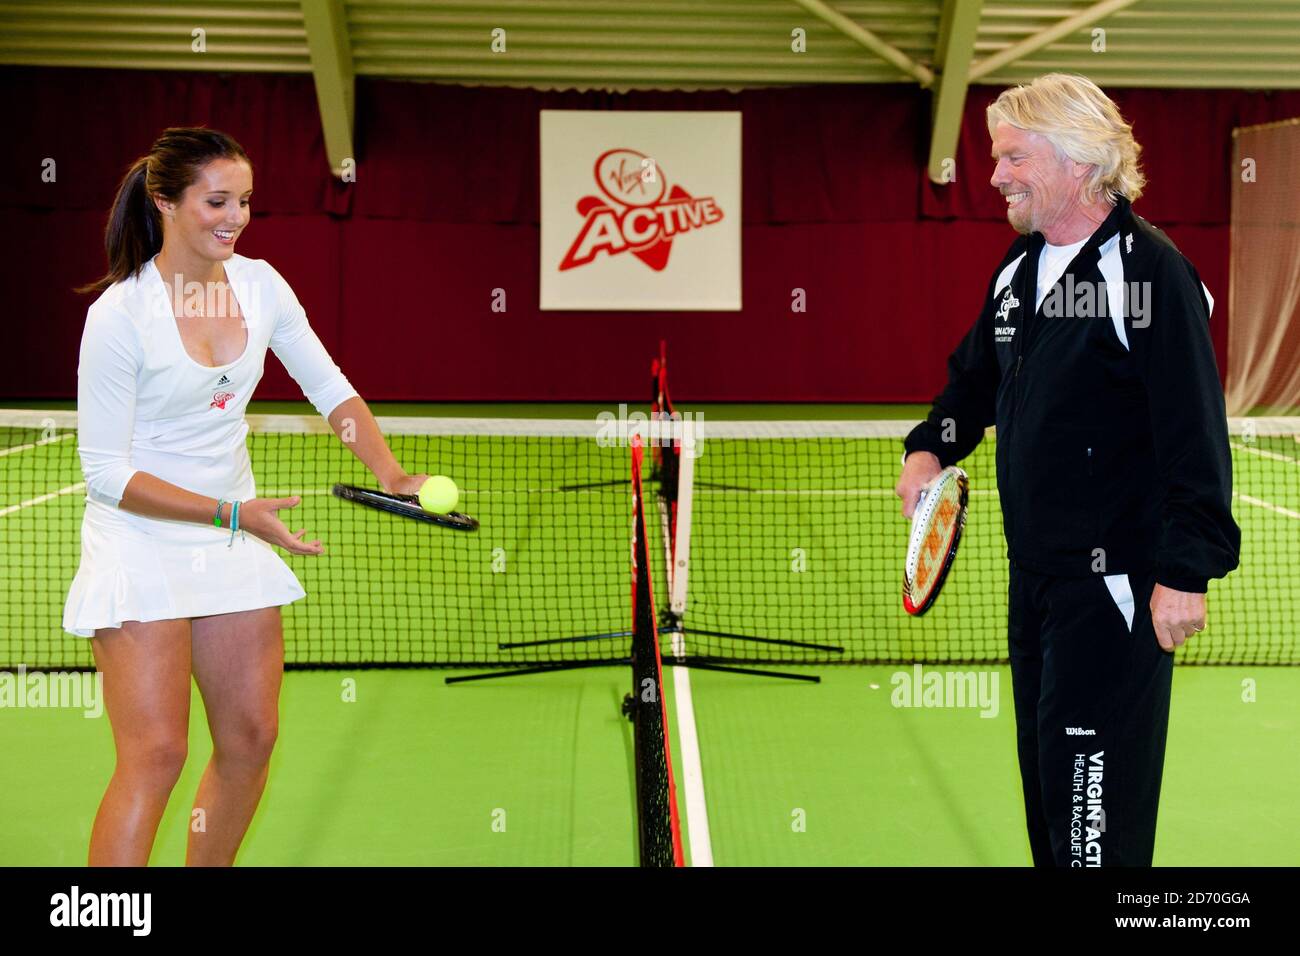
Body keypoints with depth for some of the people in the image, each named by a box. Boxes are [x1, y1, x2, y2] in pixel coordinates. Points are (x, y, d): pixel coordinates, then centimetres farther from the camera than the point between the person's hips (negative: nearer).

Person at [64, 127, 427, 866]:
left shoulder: (259, 285, -2)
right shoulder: (119, 314, -19)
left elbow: (331, 388, 6)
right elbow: (106, 473, -17)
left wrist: (392, 474, -11)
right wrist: (232, 513, -25)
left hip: (236, 542, 6)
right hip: (141, 546, -6)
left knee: (252, 737, 9)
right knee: (156, 755, -12)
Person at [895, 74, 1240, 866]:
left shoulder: (1151, 272, -16)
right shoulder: (1019, 269, 10)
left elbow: (1195, 431, -20)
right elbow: (975, 377, 25)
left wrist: (1186, 570, -23)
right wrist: (932, 446, 6)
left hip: (1117, 581, -9)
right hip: (1035, 574, 9)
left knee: (1090, 790, -5)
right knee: (1043, 769, 17)